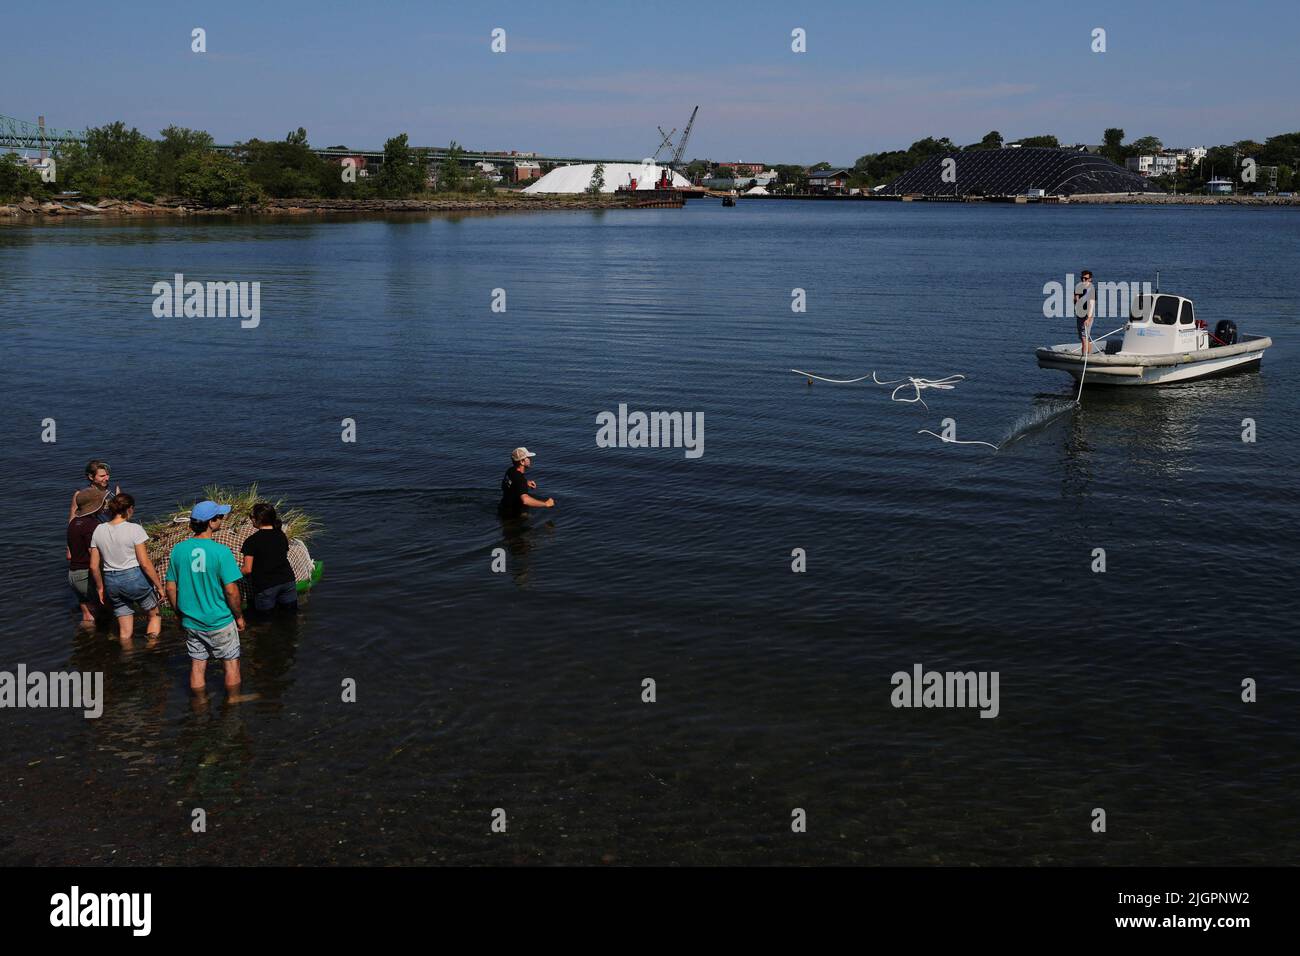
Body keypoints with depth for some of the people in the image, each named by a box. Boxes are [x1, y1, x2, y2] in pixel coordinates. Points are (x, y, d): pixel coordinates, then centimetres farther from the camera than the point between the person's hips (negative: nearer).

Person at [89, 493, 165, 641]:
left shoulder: (99, 530, 2)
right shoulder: (134, 529, -12)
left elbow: (94, 566, 6)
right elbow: (145, 563, -13)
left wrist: (100, 588, 19)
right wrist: (159, 586, -5)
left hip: (111, 581, 5)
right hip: (134, 578, -5)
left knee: (125, 631, 14)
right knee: (155, 615, 19)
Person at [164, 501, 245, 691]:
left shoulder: (178, 550, -3)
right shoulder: (221, 552, -19)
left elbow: (171, 589, 3)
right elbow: (231, 591, -17)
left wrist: (180, 615, 16)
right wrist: (239, 616, -2)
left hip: (191, 623, 5)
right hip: (220, 622, -5)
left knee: (197, 667, 14)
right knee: (232, 663, 12)